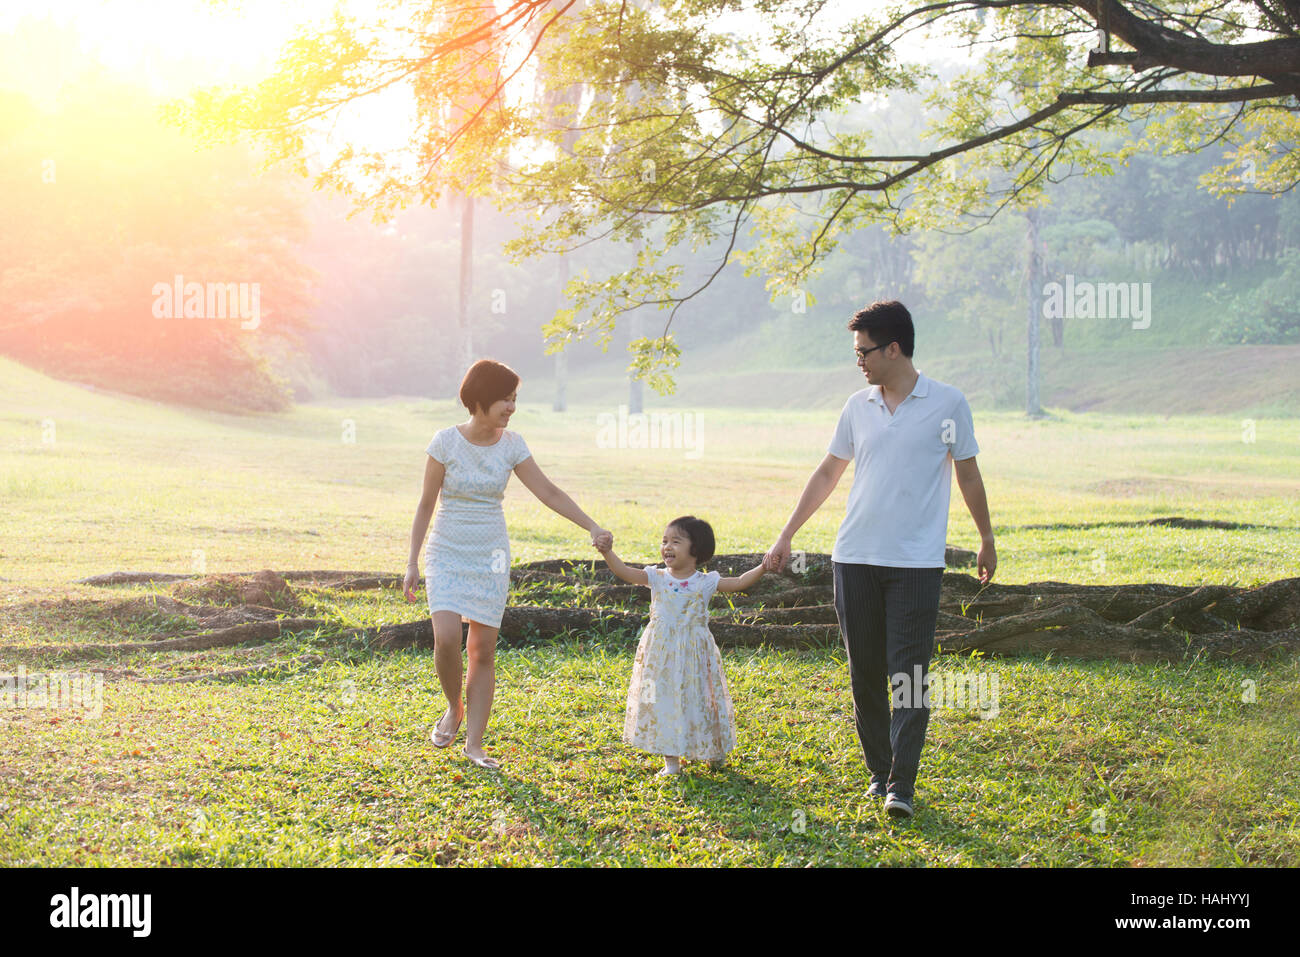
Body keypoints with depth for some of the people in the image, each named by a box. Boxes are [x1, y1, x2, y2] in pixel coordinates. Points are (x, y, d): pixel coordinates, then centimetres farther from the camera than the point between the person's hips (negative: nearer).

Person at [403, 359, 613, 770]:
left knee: (483, 651, 1)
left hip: (491, 558, 3)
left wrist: (593, 527, -11)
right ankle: (454, 708, 11)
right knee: (446, 639, -19)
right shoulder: (446, 442, -10)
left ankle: (474, 743, 10)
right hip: (447, 554, -2)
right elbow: (426, 505, -4)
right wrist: (412, 563, -4)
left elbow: (549, 493, -1)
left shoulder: (511, 445, -2)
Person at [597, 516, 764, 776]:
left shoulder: (705, 583, -2)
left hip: (694, 655, -1)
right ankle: (671, 760, 11)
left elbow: (739, 583, -5)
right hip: (662, 656, 1)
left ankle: (713, 751, 31)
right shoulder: (657, 578, 0)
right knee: (664, 703, 2)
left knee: (697, 701, 7)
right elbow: (625, 572, -10)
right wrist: (608, 553, -25)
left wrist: (763, 566, -18)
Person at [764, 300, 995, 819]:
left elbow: (968, 474, 8)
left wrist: (987, 539, 14)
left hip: (916, 562, -4)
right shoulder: (857, 406, 8)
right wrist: (785, 536, 16)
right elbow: (828, 472, 17)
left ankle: (902, 784, -4)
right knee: (865, 673, 8)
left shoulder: (947, 403, -2)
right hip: (854, 559, 4)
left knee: (908, 674, -7)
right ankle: (878, 770, 21)